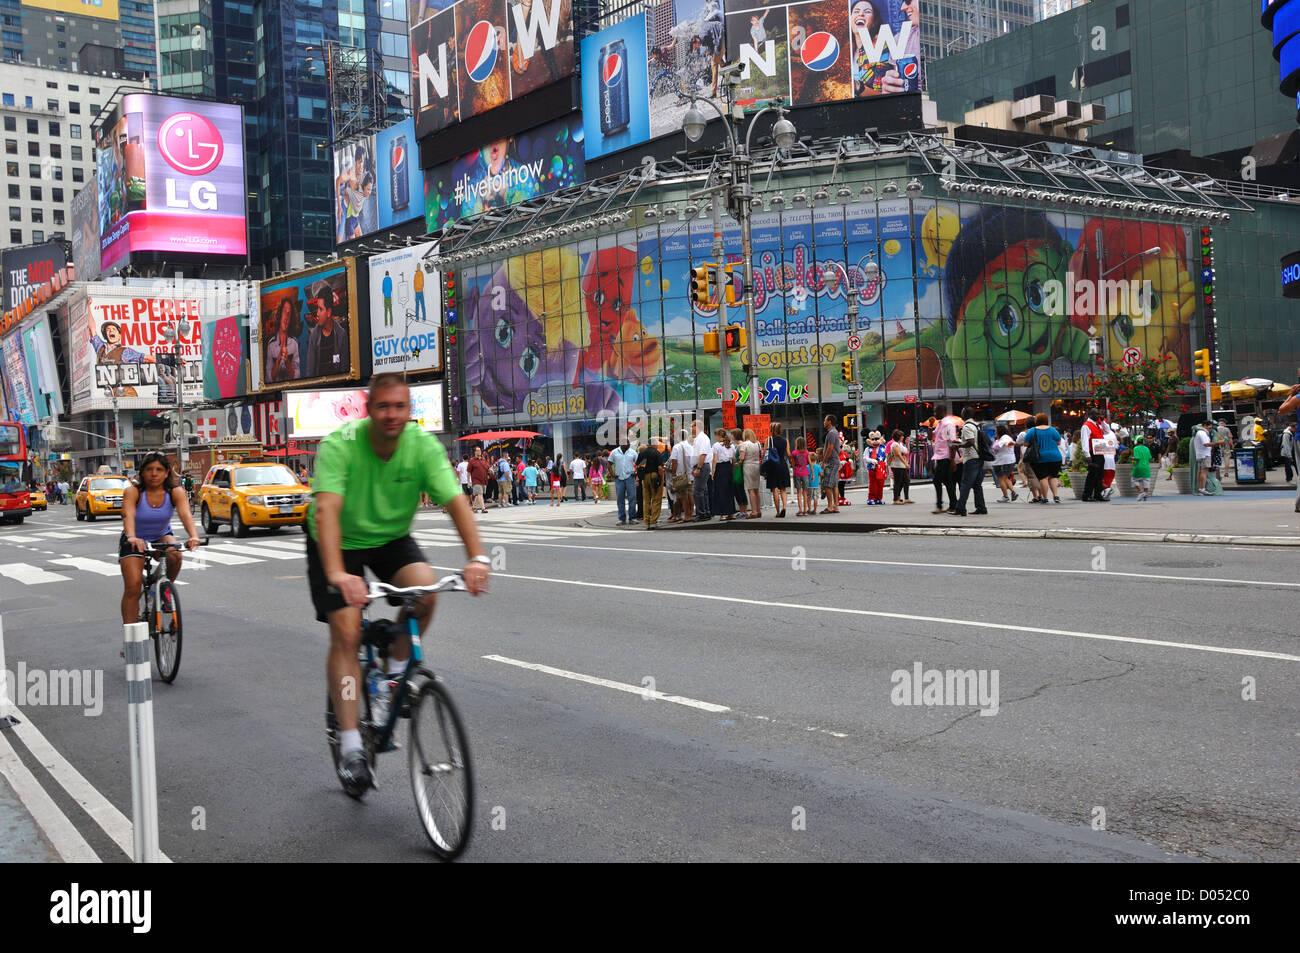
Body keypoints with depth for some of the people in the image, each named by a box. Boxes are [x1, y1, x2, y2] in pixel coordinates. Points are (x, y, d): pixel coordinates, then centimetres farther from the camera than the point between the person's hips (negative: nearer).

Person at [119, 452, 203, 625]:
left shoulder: (175, 492, -16)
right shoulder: (133, 492, -20)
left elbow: (186, 514, -33)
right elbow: (128, 515, -37)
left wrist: (194, 536, -53)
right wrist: (131, 537, -58)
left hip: (162, 537, 1)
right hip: (135, 541, -1)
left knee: (175, 555, -32)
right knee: (132, 587, -14)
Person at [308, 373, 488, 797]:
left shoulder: (423, 445, -19)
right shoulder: (339, 445, -28)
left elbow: (456, 501, -28)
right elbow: (327, 510, -40)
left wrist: (477, 558, -44)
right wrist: (337, 575, -54)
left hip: (392, 538, 3)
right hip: (340, 543, -3)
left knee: (425, 588, -26)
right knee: (346, 634, -12)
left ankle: (396, 669, 2)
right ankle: (351, 748, -4)